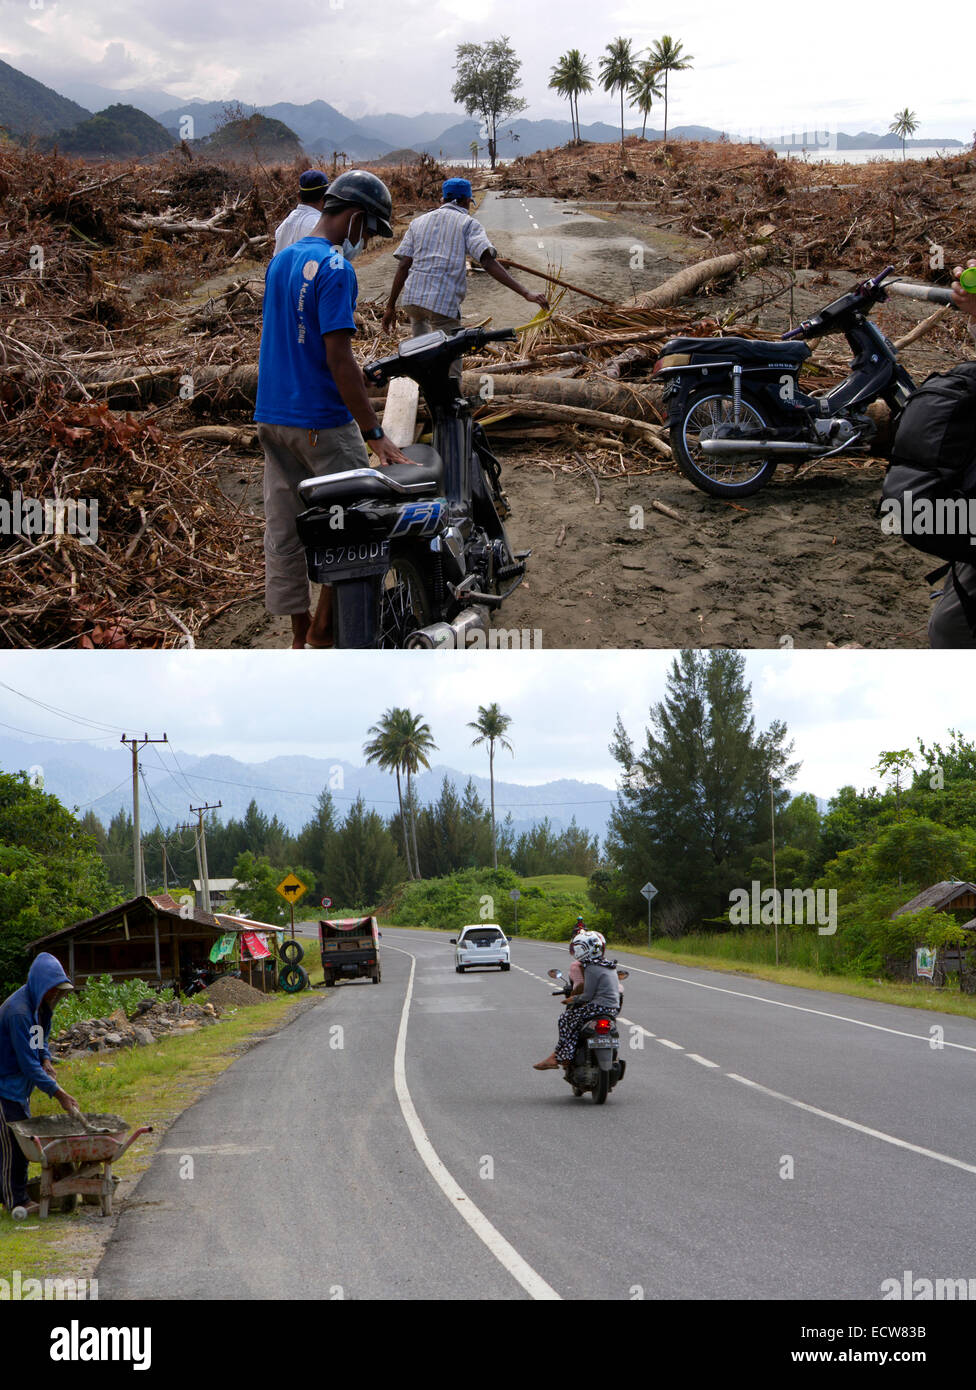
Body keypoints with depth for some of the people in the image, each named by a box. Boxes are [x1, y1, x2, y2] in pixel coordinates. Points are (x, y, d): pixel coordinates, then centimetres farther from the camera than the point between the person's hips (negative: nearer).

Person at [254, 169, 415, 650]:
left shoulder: (280, 260, 12)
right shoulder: (334, 269, -16)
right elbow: (339, 359, -21)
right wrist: (376, 435, -20)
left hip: (272, 416, 9)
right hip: (320, 421, -9)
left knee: (283, 530, 9)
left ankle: (299, 633, 17)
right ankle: (325, 630, 4)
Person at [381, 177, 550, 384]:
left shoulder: (419, 222, 19)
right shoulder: (468, 224, 6)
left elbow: (403, 267, 12)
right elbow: (489, 262, -9)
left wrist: (391, 307, 16)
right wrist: (525, 293, -15)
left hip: (412, 298, 5)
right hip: (444, 303, -5)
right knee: (451, 373, -3)